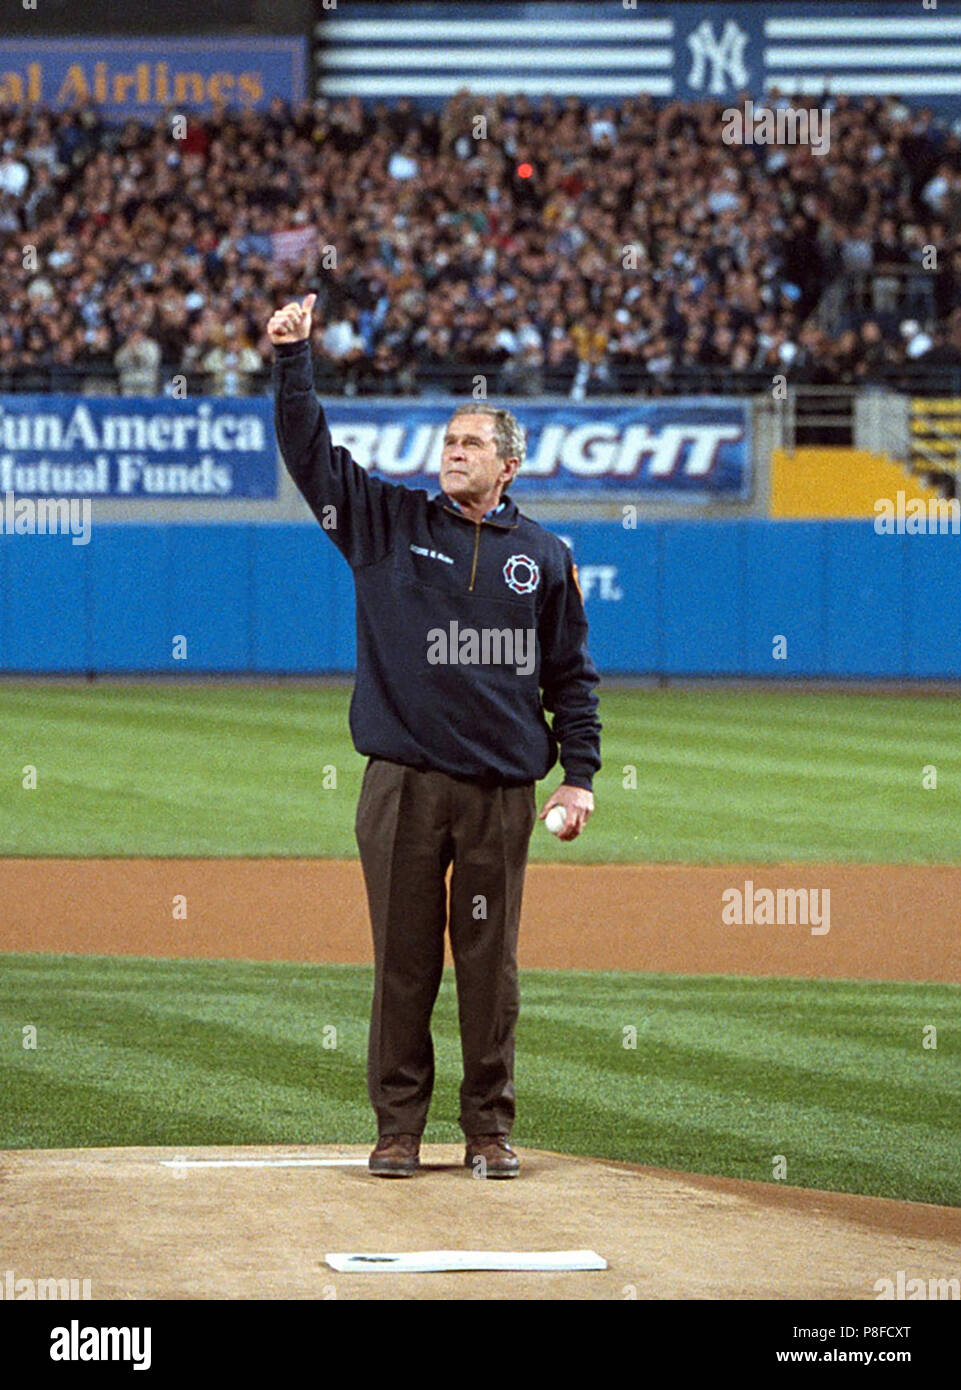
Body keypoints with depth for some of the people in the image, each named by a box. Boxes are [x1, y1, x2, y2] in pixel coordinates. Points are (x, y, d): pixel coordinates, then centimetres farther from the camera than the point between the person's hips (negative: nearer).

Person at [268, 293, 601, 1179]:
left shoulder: (543, 557, 10)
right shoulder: (389, 524, 9)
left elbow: (572, 674, 12)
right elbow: (310, 450, 1)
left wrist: (580, 775, 4)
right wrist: (292, 358, -11)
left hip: (503, 790, 0)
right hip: (404, 782, 0)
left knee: (490, 959, 3)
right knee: (403, 955, 1)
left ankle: (490, 1129, 10)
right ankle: (398, 1127, 8)